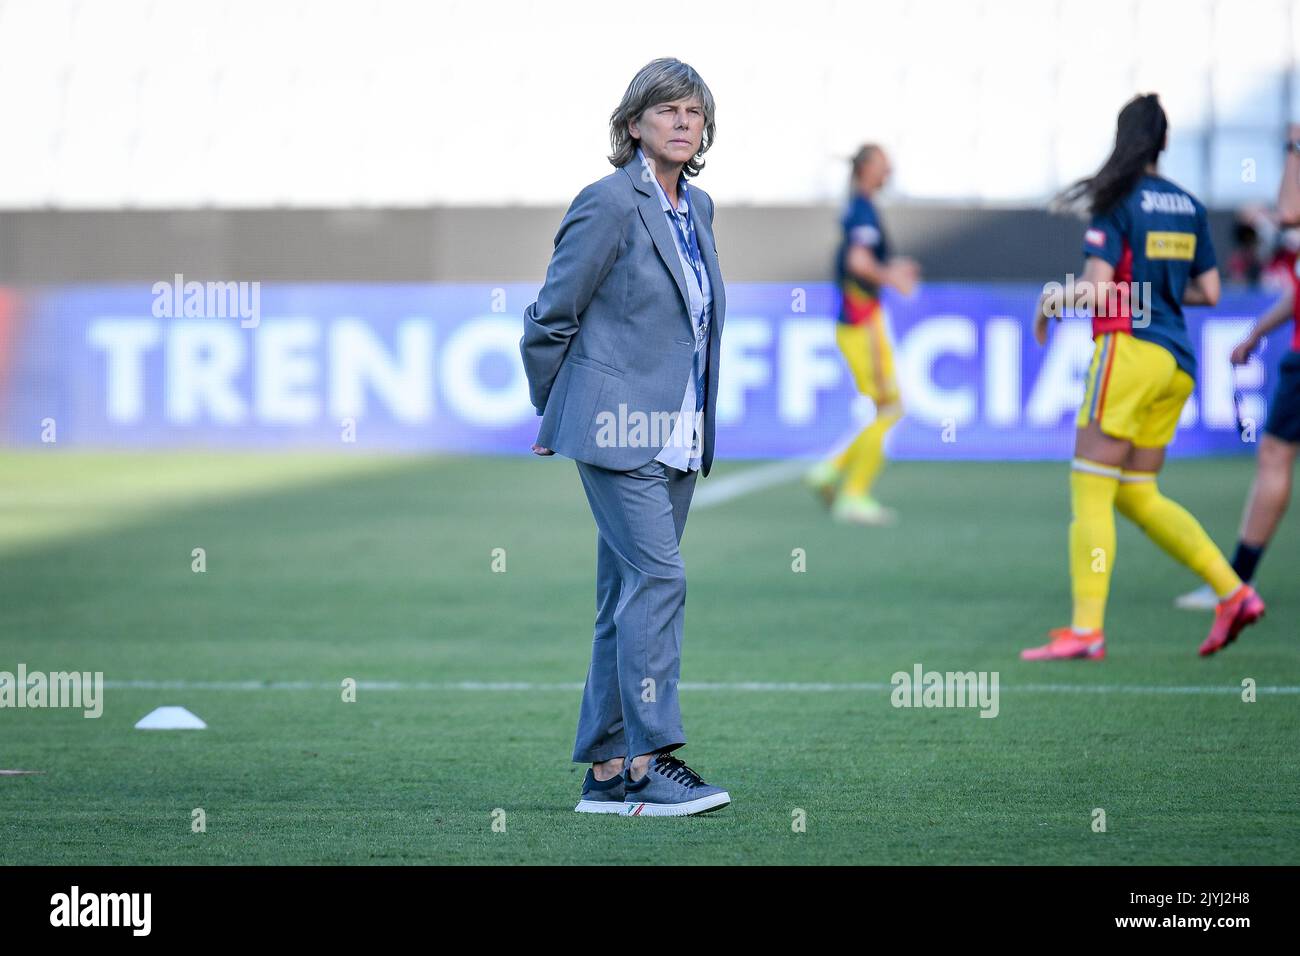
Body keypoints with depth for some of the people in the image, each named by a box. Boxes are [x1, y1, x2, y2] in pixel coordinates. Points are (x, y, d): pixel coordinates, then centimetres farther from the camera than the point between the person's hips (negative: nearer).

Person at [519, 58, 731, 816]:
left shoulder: (697, 208, 14)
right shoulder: (611, 204, -10)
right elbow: (550, 319, -6)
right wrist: (556, 412, 5)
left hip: (675, 437, 8)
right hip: (619, 426, -8)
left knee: (629, 596, 8)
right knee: (658, 577, -15)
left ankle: (607, 772, 11)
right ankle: (651, 761, -15)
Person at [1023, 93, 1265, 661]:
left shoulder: (1117, 202, -9)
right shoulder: (1188, 206, 11)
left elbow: (1096, 289, -15)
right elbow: (1208, 292, 13)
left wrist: (1049, 303, 3)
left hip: (1129, 352, -7)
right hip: (1177, 361, 7)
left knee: (1090, 492, -3)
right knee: (1136, 494, 15)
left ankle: (1086, 630, -7)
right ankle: (1232, 593, 6)